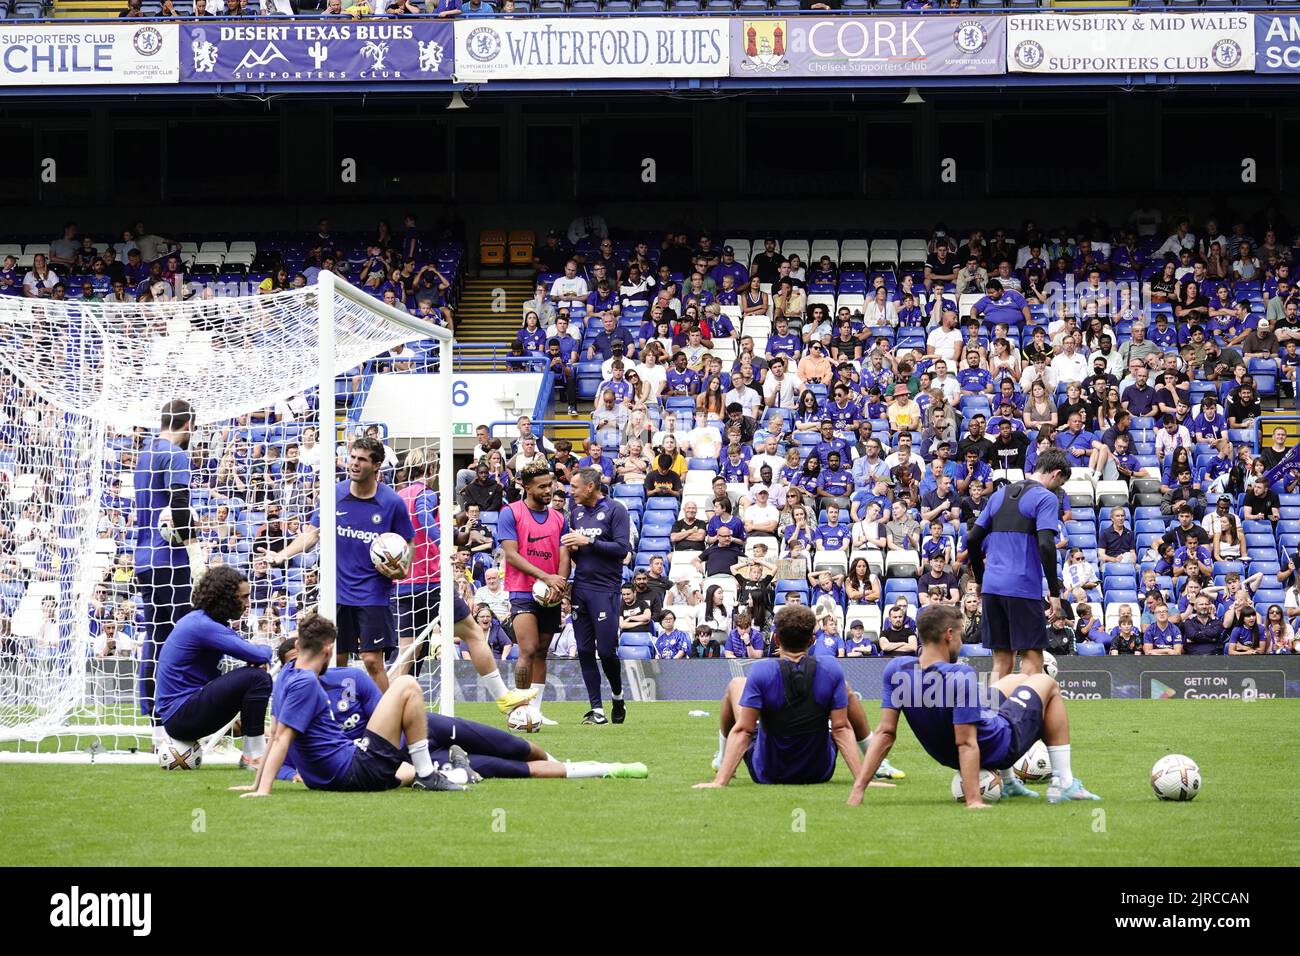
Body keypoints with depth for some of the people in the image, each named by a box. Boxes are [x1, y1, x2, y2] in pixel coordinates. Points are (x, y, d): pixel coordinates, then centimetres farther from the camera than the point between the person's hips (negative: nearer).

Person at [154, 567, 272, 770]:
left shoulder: (201, 620, 13)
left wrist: (260, 657, -7)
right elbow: (257, 654, -23)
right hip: (180, 713, -10)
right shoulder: (203, 626, -18)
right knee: (258, 678, -20)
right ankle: (254, 756, -13)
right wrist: (266, 651, 2)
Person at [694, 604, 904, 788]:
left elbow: (742, 730, -23)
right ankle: (878, 764, 31)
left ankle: (722, 760, 35)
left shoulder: (761, 671, -21)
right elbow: (841, 728, -15)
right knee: (847, 690, 23)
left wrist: (720, 781, -22)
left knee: (736, 685, 18)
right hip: (819, 773, 1)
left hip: (766, 774, -1)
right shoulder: (831, 670, -15)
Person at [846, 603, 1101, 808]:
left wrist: (858, 788, -17)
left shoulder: (896, 670, -18)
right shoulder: (960, 677, -37)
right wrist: (973, 800, -34)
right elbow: (967, 744, -36)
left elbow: (885, 733, -19)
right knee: (1046, 683, 19)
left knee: (1017, 679, 31)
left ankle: (1008, 783, 35)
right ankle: (1064, 784, 19)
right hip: (999, 748, -7)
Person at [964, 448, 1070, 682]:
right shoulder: (1046, 498, -4)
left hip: (992, 585, 6)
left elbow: (972, 540, 17)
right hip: (1023, 589, -6)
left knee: (1001, 661, 9)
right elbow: (1046, 545, -16)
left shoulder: (1000, 495, 17)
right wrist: (1054, 592, -14)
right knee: (1032, 658, -1)